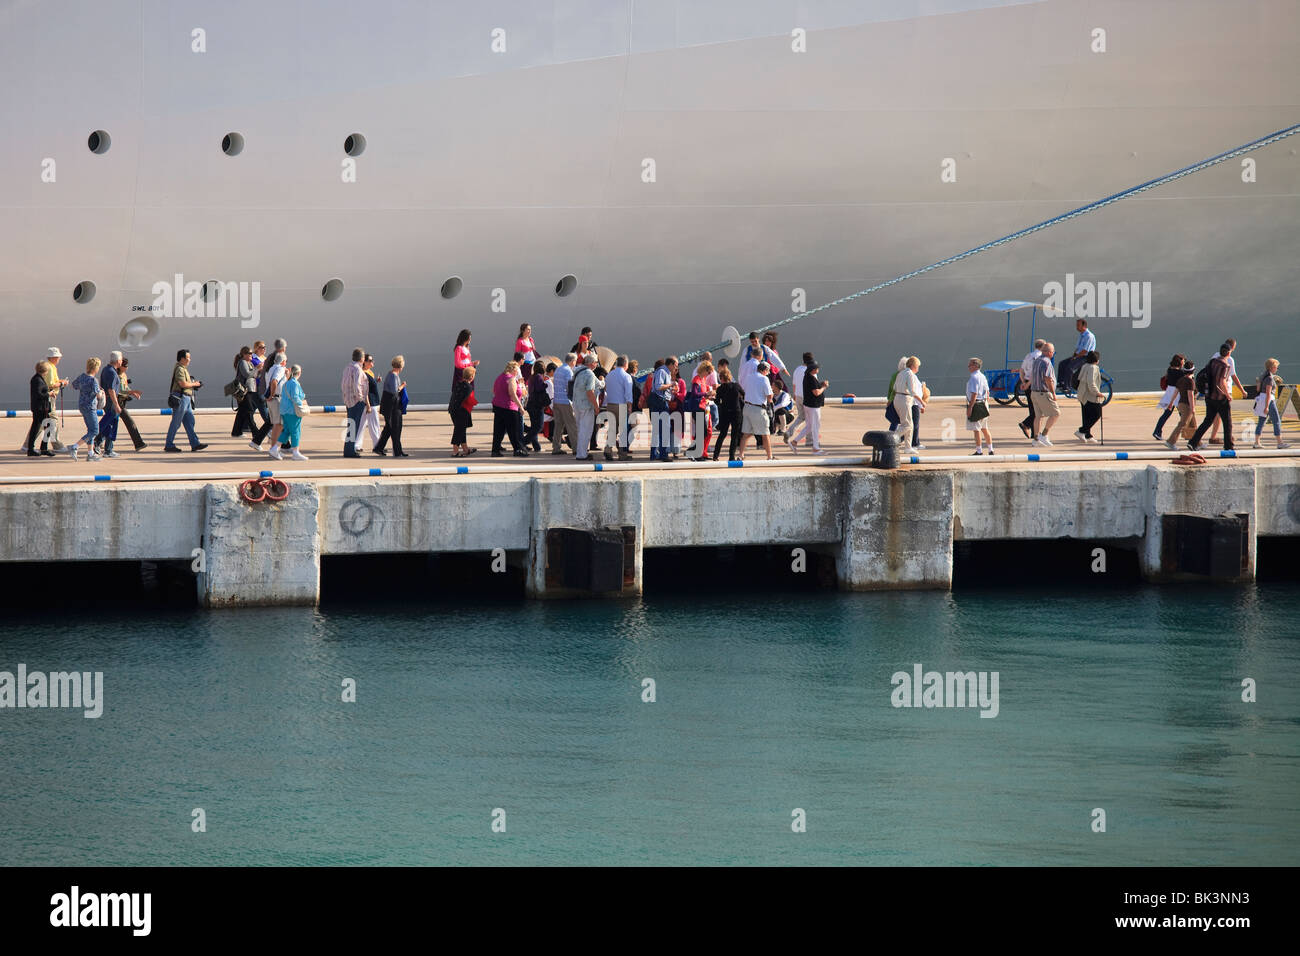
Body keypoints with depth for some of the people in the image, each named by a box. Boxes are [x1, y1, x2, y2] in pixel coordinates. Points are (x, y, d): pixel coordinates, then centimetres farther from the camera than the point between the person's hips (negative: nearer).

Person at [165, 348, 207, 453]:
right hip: (180, 398, -11)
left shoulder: (183, 369, 18)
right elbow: (183, 384, -24)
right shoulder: (179, 369, -15)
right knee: (176, 422, -5)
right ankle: (169, 445, 0)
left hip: (186, 399, 11)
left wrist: (194, 383, 8)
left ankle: (195, 444, 8)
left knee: (189, 421, 8)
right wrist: (194, 384, -9)